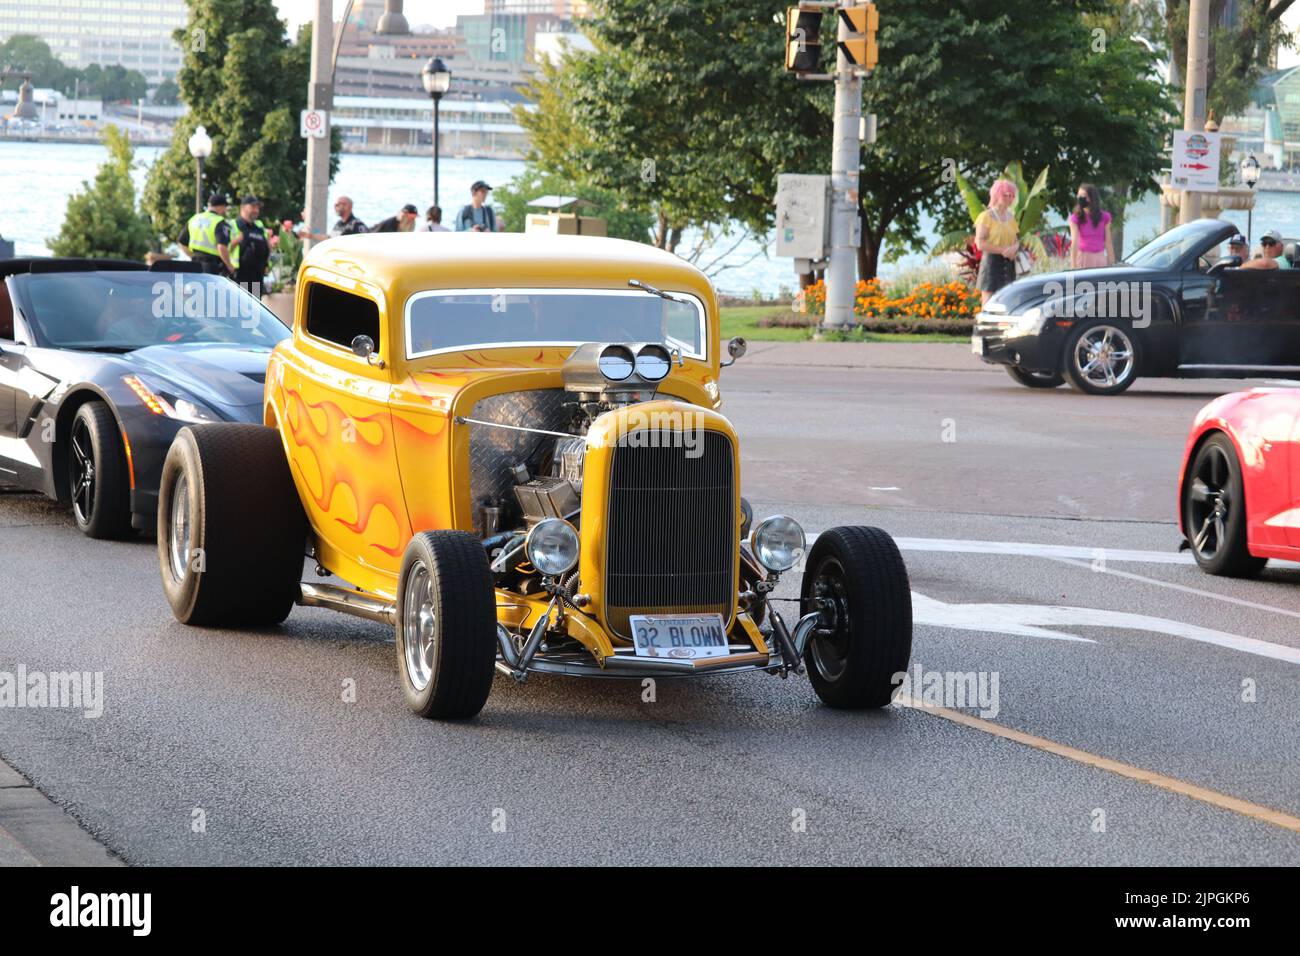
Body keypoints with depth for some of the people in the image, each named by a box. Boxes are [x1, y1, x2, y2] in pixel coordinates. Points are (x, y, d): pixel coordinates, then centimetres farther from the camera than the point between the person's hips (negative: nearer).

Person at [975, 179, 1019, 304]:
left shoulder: (1011, 216, 14)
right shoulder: (986, 216, -6)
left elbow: (1016, 240, 19)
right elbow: (980, 243, -12)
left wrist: (1014, 248, -6)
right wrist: (1002, 250, -18)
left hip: (1008, 264, 6)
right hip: (991, 262, -6)